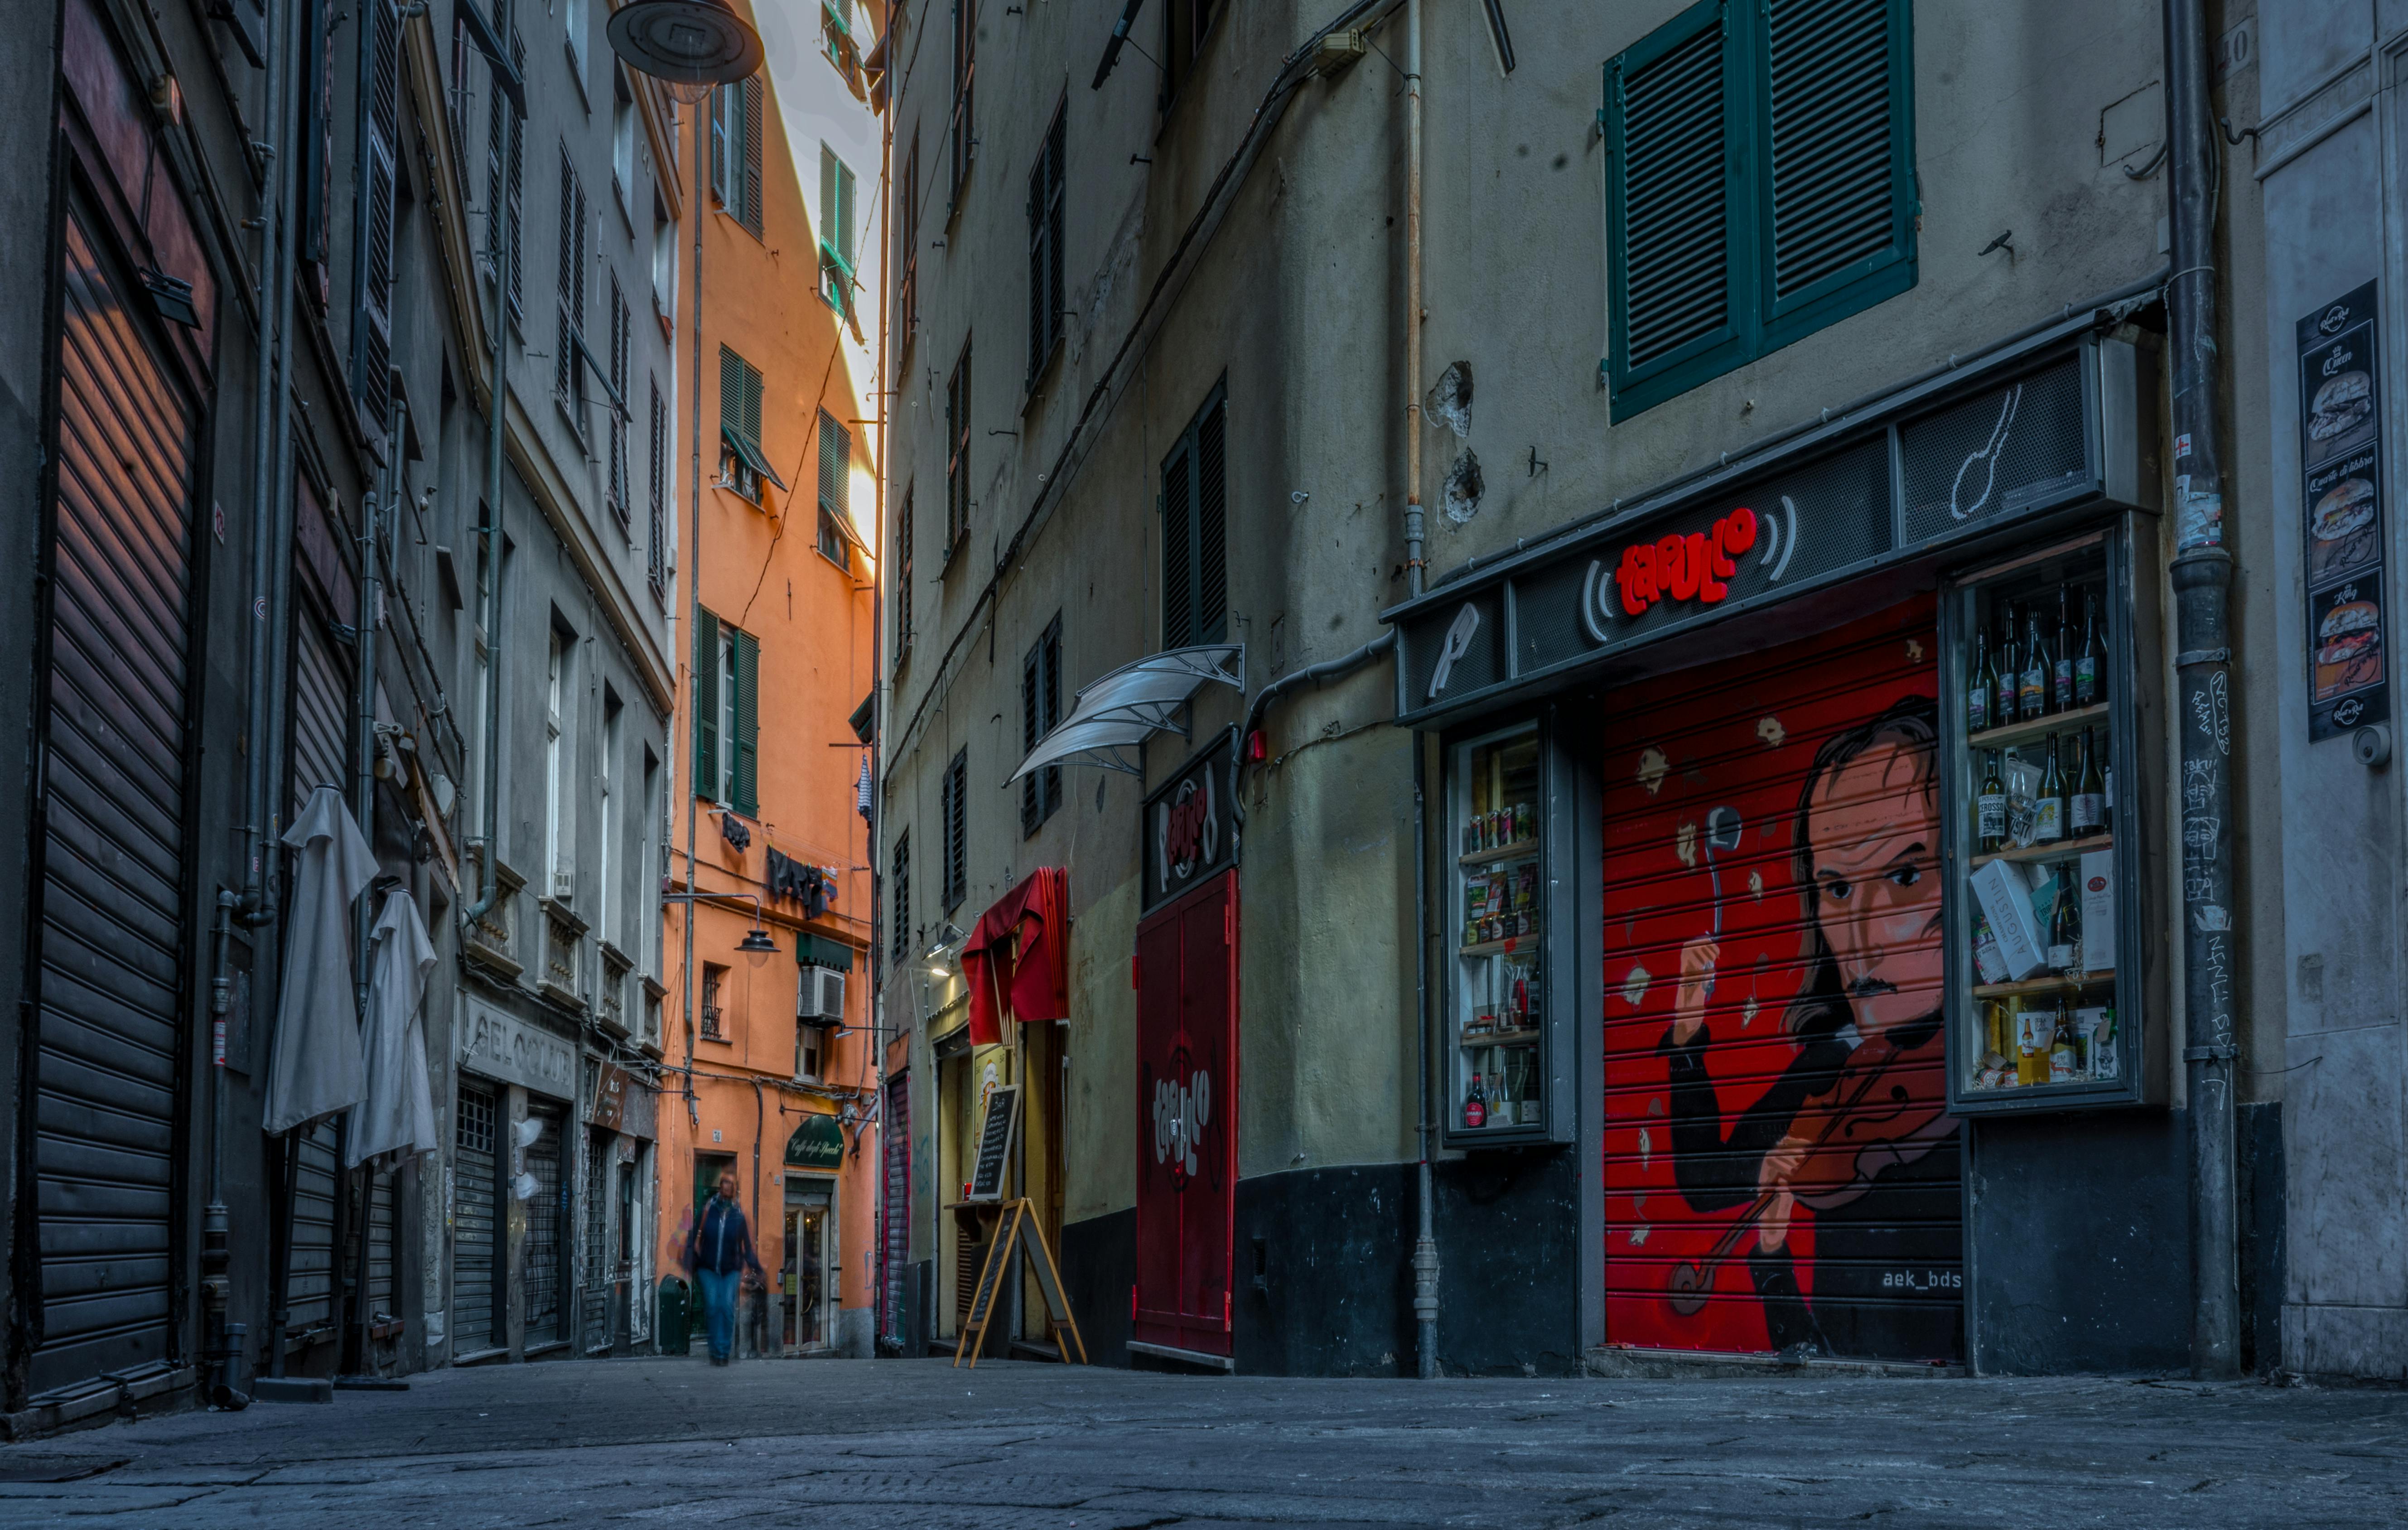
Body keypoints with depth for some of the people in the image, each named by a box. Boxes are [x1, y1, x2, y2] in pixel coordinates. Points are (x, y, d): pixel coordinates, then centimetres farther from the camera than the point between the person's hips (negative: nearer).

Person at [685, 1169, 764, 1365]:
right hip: (708, 1268, 0)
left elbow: (747, 1246, 5)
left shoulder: (738, 1214, 0)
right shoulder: (708, 1209, 0)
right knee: (713, 1306, -14)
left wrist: (757, 1271, 3)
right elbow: (695, 1237, 1)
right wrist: (691, 1264, -8)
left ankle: (724, 1352, -8)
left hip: (731, 1270, 0)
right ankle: (716, 1350, -4)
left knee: (727, 1306, -15)